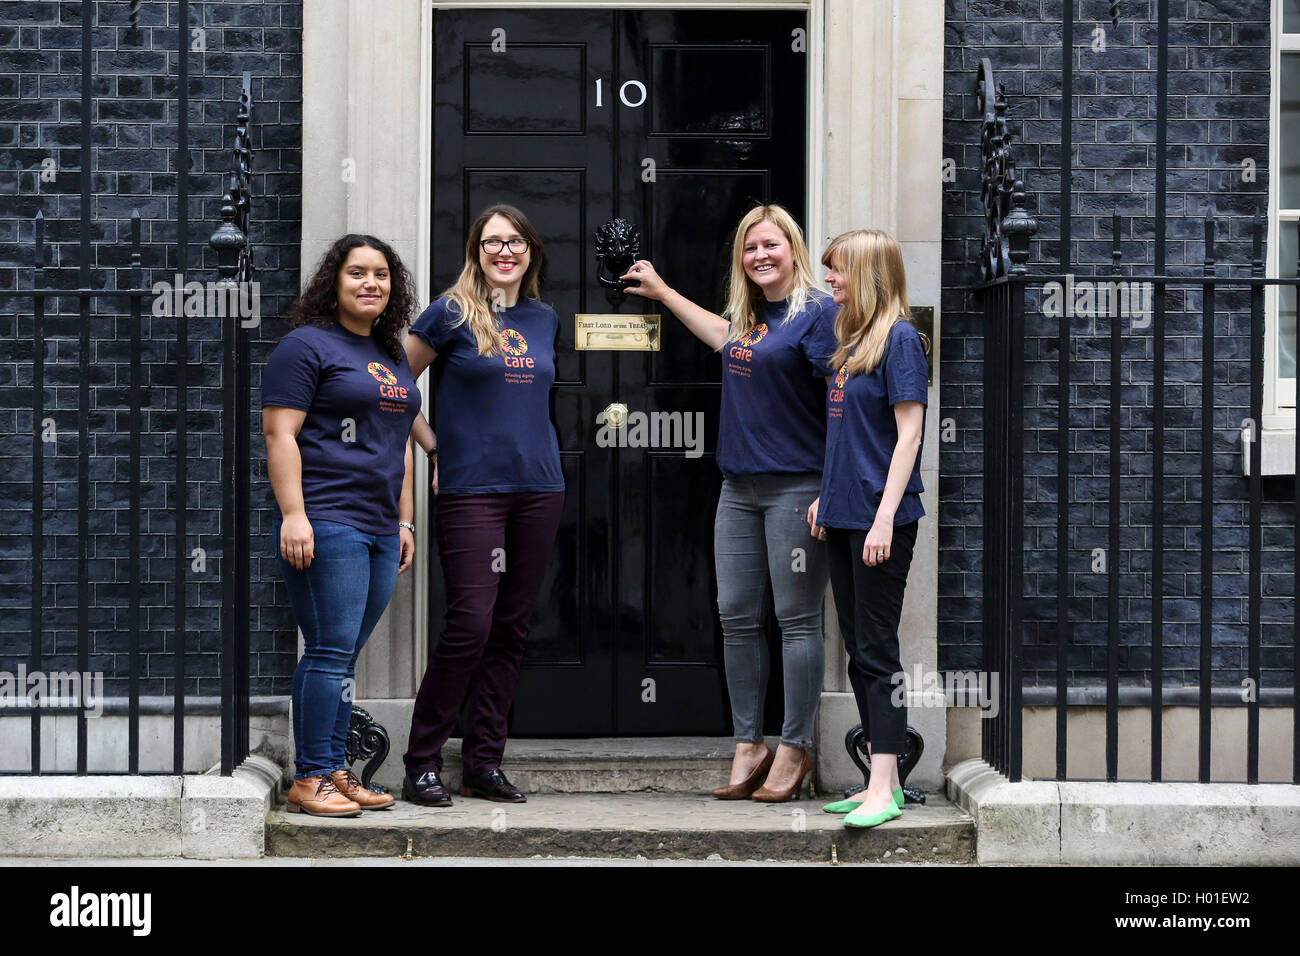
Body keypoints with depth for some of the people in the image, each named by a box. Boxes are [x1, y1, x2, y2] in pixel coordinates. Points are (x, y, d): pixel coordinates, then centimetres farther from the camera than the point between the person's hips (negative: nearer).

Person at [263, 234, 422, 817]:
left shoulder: (393, 355, 21)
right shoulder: (307, 345, -3)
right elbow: (279, 433, -9)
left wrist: (404, 521, 21)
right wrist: (293, 513, -17)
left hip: (380, 530, 7)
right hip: (325, 523, -7)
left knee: (343, 658, 9)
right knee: (330, 653, -9)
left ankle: (334, 771, 12)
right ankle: (309, 780, -4)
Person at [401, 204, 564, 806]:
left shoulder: (544, 319, 13)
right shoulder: (452, 314, -2)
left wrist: (525, 445, 13)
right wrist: (436, 447, -2)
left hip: (537, 487, 5)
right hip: (470, 489, -5)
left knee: (511, 628, 6)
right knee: (470, 625, -11)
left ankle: (483, 763, 13)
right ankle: (421, 764, 0)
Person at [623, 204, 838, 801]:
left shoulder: (817, 313, -8)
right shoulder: (750, 315, 15)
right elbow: (724, 337, 39)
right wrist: (662, 292, 47)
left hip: (797, 488, -8)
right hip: (740, 489, 8)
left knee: (796, 619, -1)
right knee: (737, 617, 7)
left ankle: (795, 750, 7)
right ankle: (749, 747, 15)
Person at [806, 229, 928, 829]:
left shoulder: (899, 339, -10)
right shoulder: (852, 340, 14)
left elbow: (908, 433, -15)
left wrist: (885, 517, -19)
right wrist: (826, 496, 17)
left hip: (880, 519, -9)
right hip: (844, 517, 9)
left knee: (876, 651, -7)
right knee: (858, 649, 10)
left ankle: (884, 791, -5)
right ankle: (884, 780, 16)